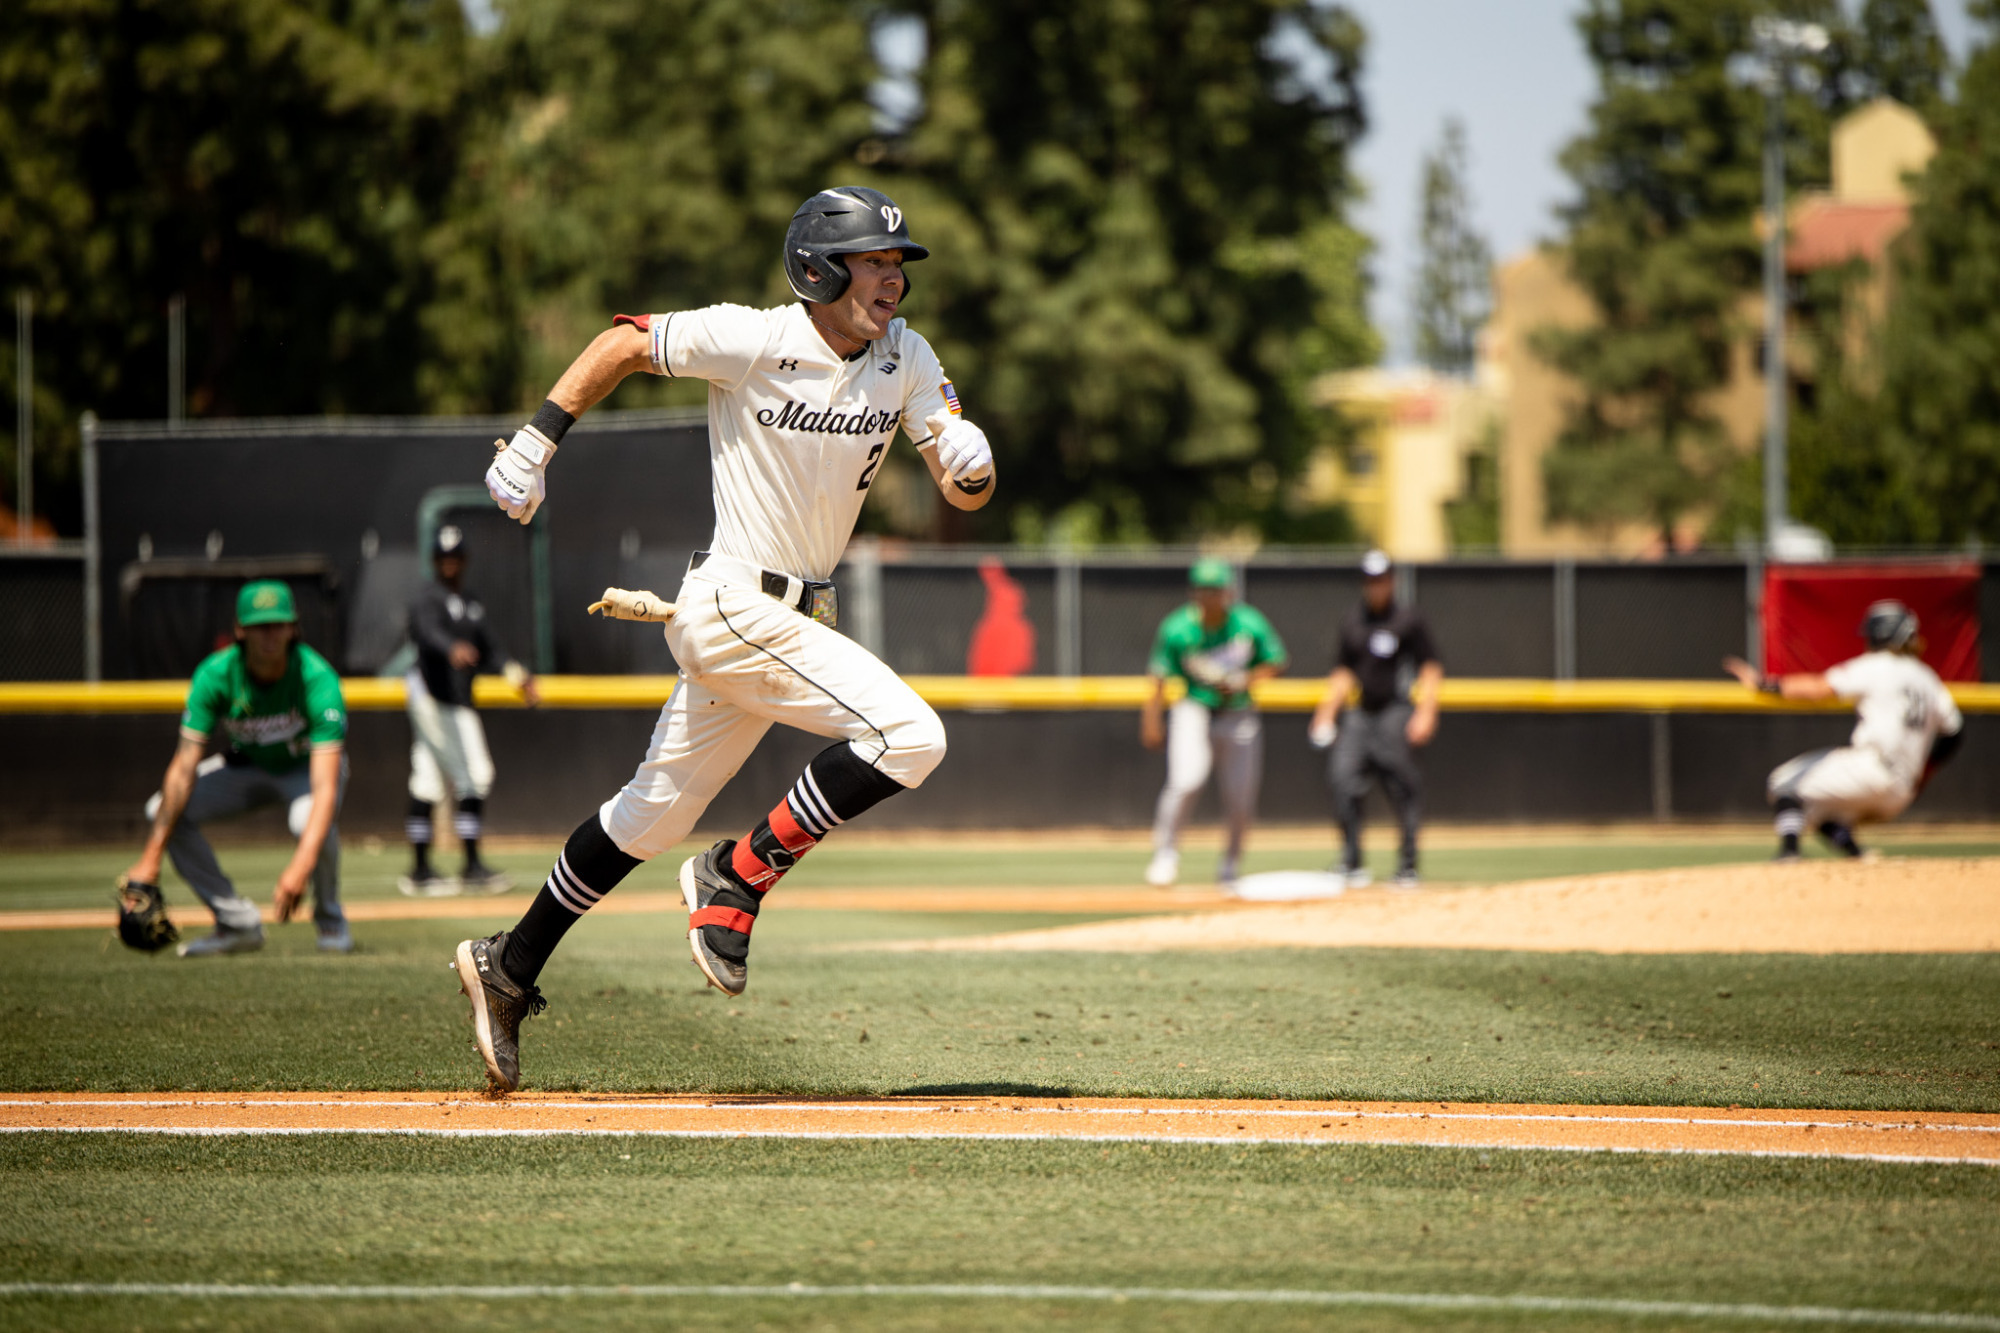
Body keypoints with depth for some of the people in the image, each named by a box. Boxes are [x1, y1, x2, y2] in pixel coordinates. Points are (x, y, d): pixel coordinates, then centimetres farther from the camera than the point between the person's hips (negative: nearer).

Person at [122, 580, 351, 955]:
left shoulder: (318, 679, -34)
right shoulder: (214, 674, -26)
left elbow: (326, 786, -42)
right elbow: (184, 768, -27)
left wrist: (302, 864, -57)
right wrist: (151, 856, -34)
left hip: (306, 766, -4)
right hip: (245, 766, 4)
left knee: (310, 818, -38)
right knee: (162, 810, -19)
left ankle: (330, 921, -7)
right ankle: (238, 924, -5)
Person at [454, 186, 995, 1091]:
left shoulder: (904, 360, 3)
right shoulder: (752, 341, -15)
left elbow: (965, 492, -1)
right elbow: (626, 342, -4)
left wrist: (969, 460, -24)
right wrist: (538, 439, -9)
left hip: (801, 611, 7)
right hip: (735, 605, -7)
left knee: (657, 811, 16)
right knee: (908, 735, -20)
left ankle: (509, 968, 28)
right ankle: (736, 879, -7)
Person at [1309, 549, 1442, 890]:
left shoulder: (1409, 621, 0)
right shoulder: (1352, 623, 15)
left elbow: (1431, 670, -2)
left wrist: (1425, 713, -13)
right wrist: (1327, 714, 12)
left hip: (1395, 715, -4)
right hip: (1358, 717, 4)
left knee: (1404, 789, -7)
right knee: (1343, 780, -10)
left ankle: (1407, 866, 1)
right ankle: (1351, 865, -6)